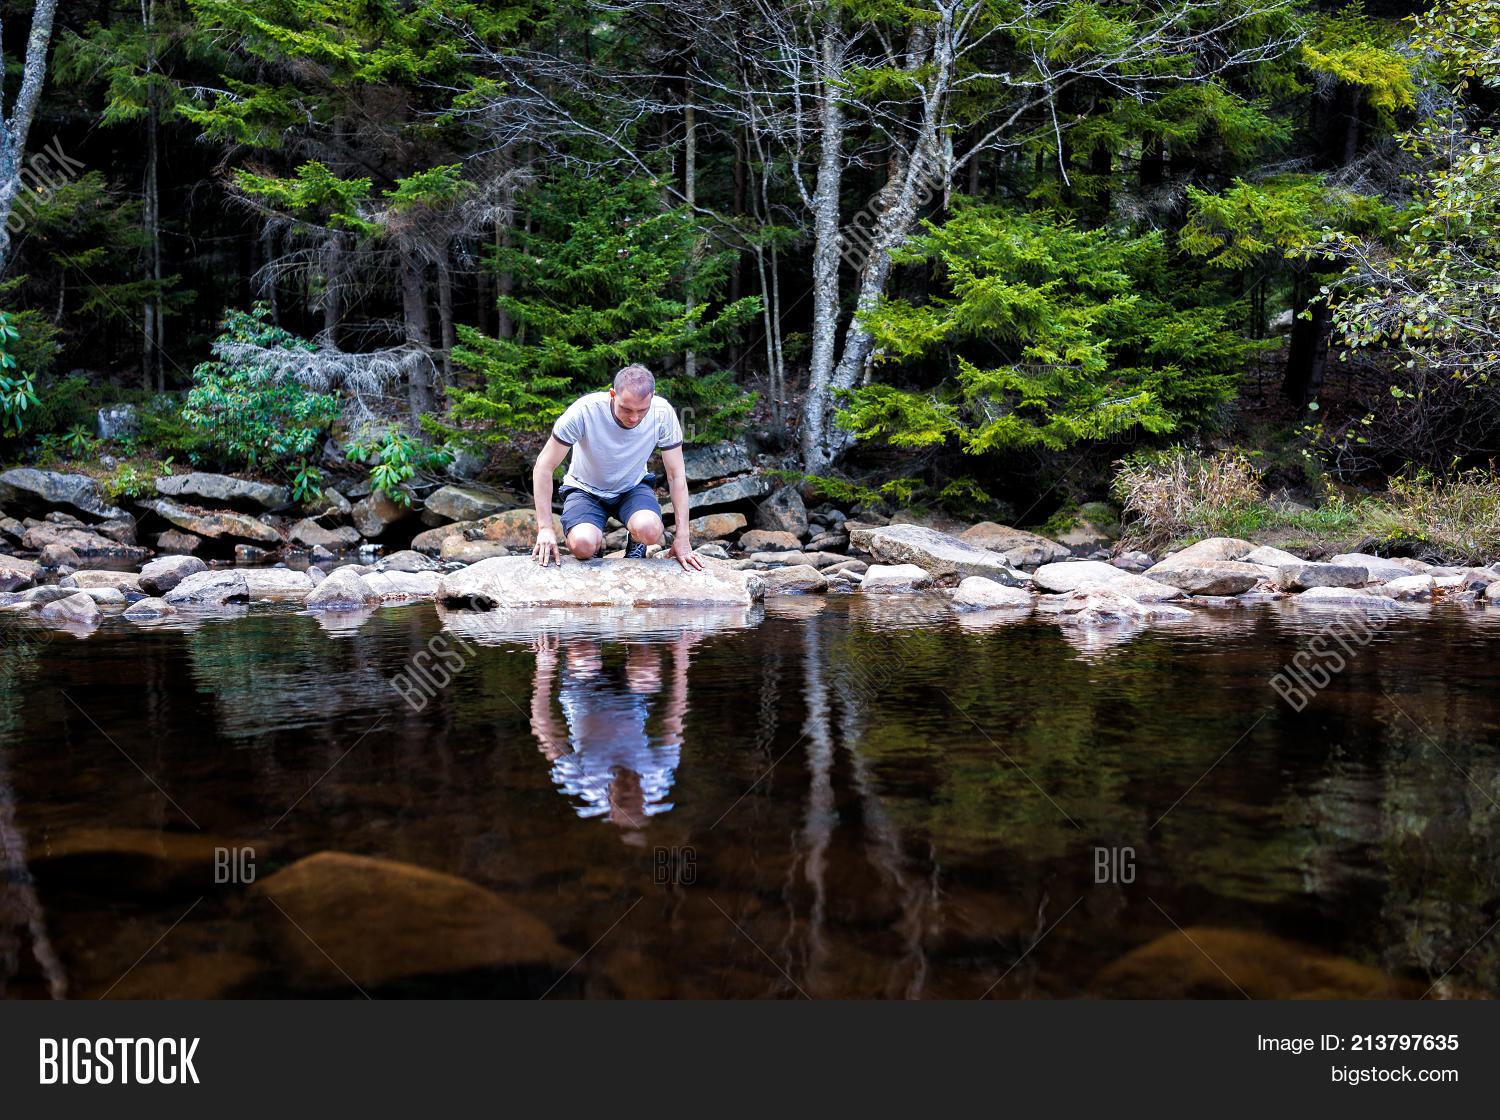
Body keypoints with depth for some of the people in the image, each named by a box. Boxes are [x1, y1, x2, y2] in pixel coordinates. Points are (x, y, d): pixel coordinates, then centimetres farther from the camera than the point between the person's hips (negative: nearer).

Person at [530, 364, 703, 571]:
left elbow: (676, 475, -11)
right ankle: (595, 536, 6)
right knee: (583, 546, -32)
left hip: (632, 488, 2)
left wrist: (682, 538, -14)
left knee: (649, 531, -32)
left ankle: (636, 546, 5)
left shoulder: (662, 413, -22)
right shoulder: (585, 411, -28)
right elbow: (544, 467, -20)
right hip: (586, 489, -1)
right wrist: (545, 529, -24)